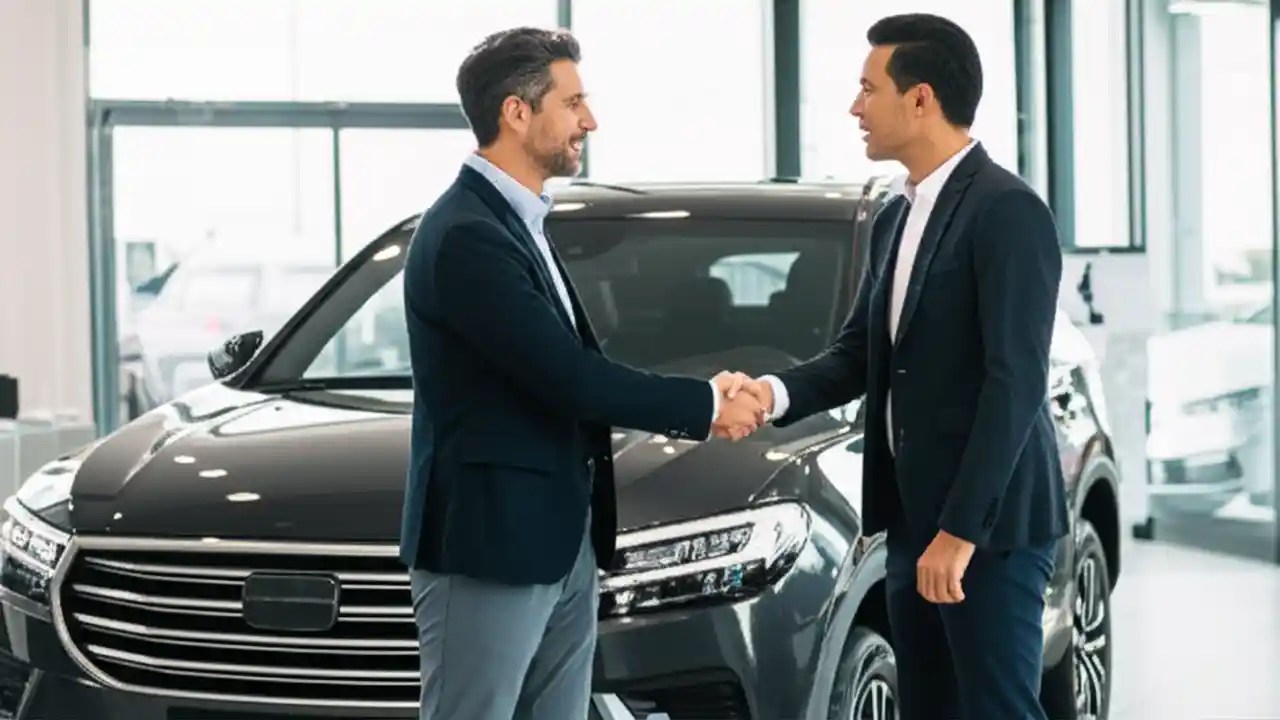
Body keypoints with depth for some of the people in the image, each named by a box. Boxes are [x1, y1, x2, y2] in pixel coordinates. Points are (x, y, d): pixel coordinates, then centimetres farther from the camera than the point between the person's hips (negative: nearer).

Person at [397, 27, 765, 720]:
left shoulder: (512, 223, 14)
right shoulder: (466, 235, -18)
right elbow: (568, 378, -20)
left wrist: (697, 404, 3)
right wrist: (704, 406, -8)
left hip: (557, 541, 10)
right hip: (490, 544, -9)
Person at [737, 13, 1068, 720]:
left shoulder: (1006, 211, -14)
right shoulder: (896, 219, 15)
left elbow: (1016, 382, -20)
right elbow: (858, 352, 15)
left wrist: (962, 529, -23)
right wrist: (777, 391, -6)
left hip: (988, 521, -9)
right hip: (914, 517, 9)